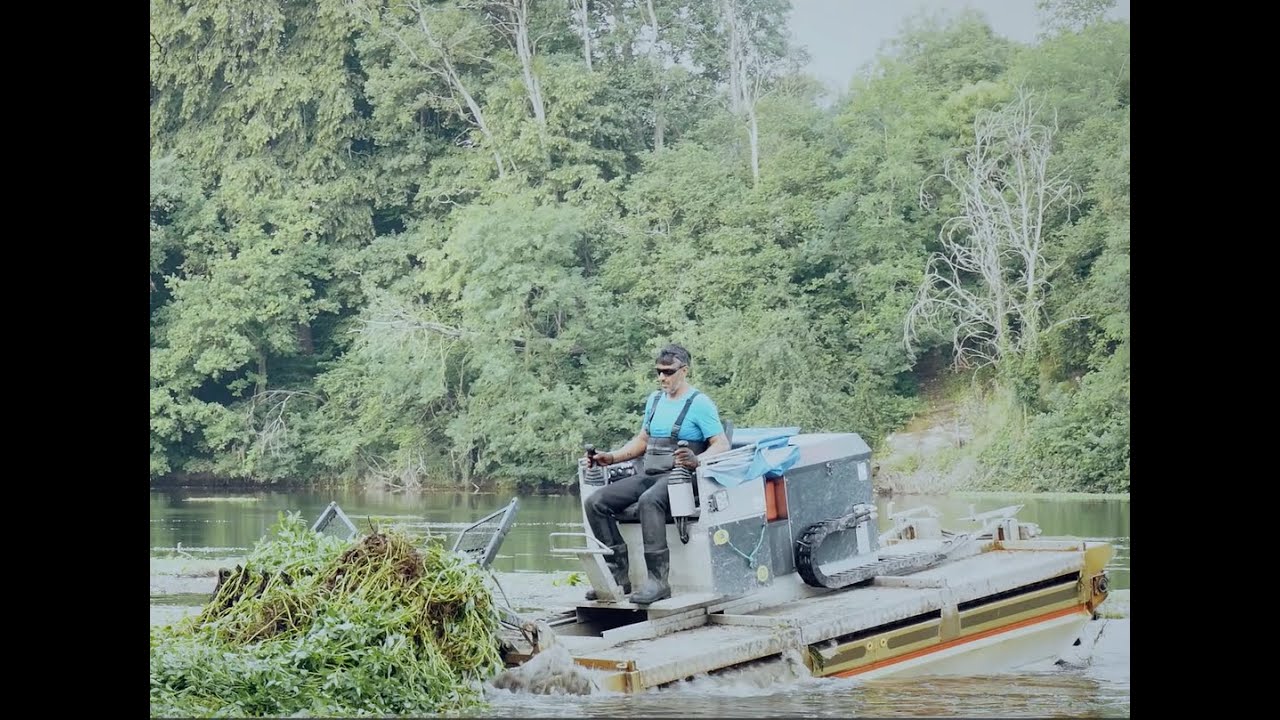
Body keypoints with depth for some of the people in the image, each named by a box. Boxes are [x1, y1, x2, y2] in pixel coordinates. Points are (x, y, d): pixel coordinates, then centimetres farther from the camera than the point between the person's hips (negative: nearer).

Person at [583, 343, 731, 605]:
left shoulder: (700, 404, -4)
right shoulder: (655, 400, 20)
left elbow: (722, 445, -12)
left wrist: (697, 461, -31)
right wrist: (611, 457, 13)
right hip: (649, 475, 8)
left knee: (649, 501, -40)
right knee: (595, 503, -11)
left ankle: (658, 580, -39)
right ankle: (618, 576, -11)